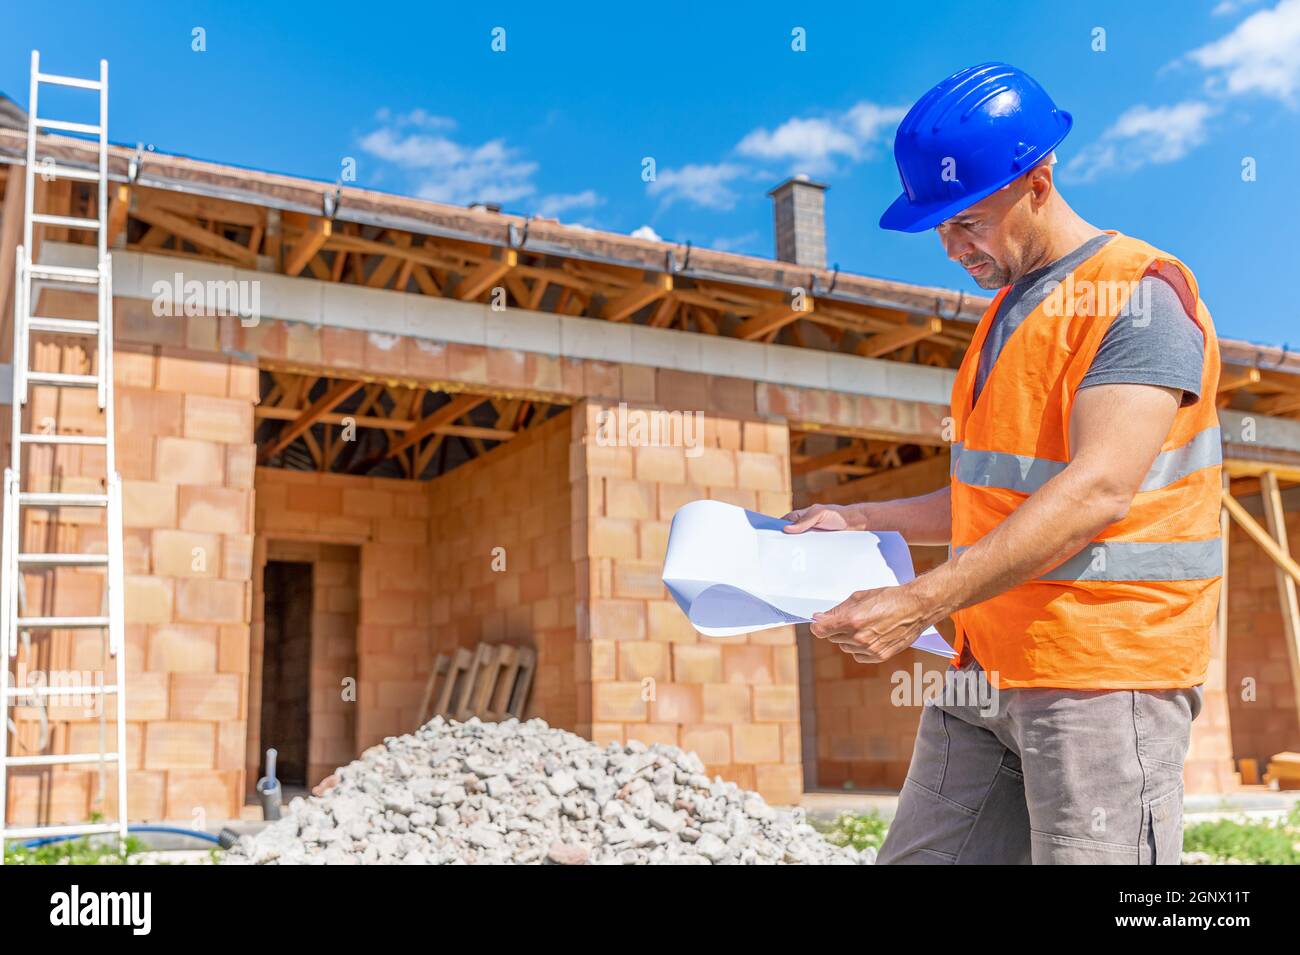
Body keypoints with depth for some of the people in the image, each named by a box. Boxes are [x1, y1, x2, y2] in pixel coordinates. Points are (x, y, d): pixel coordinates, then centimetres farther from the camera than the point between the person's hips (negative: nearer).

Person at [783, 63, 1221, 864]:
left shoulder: (1137, 295, -10)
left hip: (1104, 673, -8)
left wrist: (923, 603, -28)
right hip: (990, 670, 8)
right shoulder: (1008, 313, 18)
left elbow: (1098, 492, -22)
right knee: (920, 854, 6)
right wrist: (861, 522, 13)